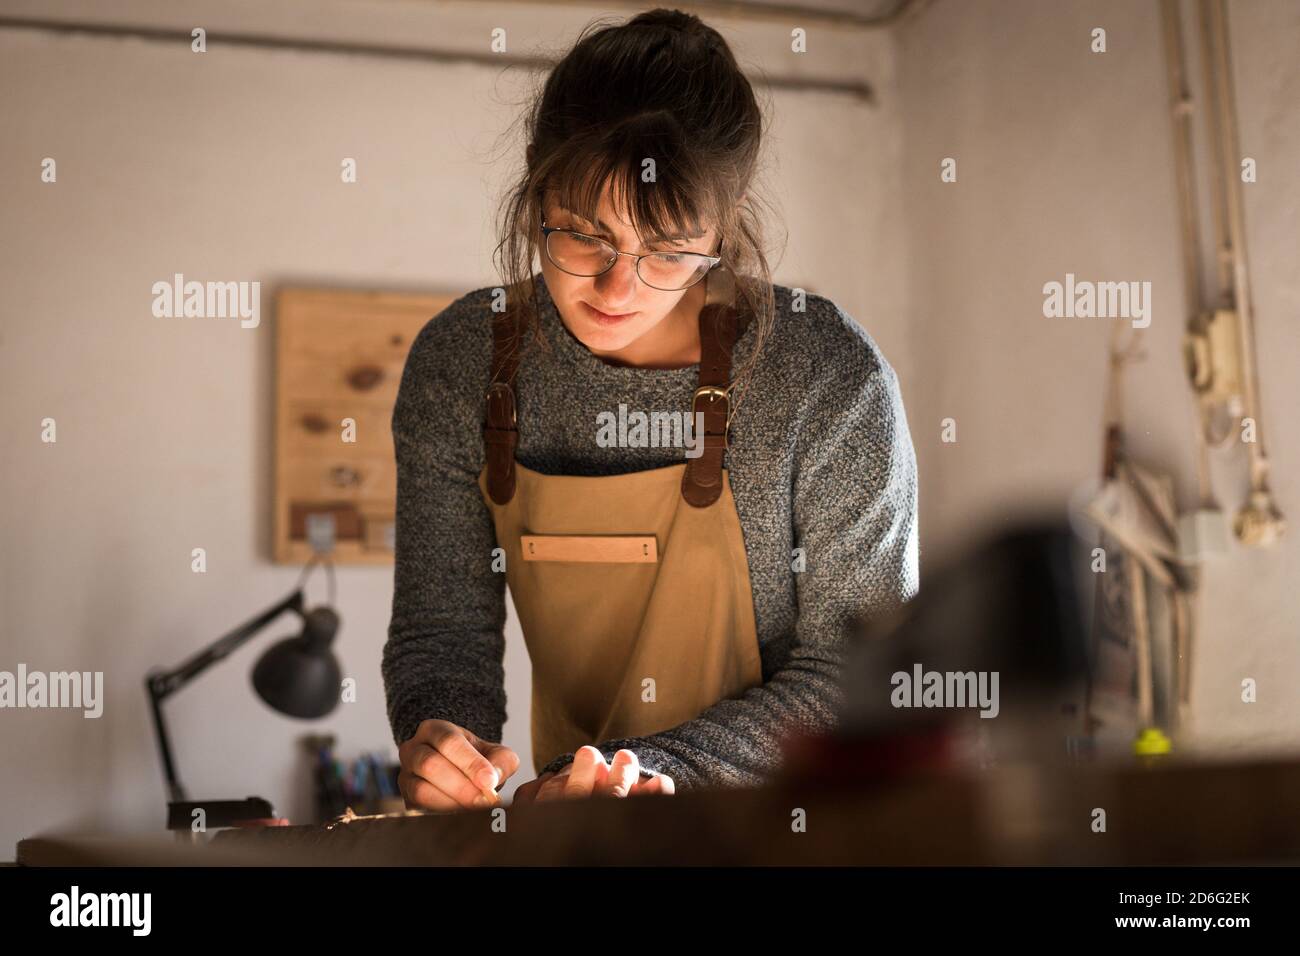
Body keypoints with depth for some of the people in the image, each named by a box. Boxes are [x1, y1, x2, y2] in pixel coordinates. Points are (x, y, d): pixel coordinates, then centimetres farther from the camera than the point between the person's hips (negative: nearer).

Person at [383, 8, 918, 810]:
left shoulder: (832, 376, -15)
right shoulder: (460, 364, -6)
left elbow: (864, 672, -11)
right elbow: (443, 625, 1)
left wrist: (656, 768, -21)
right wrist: (441, 735, -20)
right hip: (572, 833, 3)